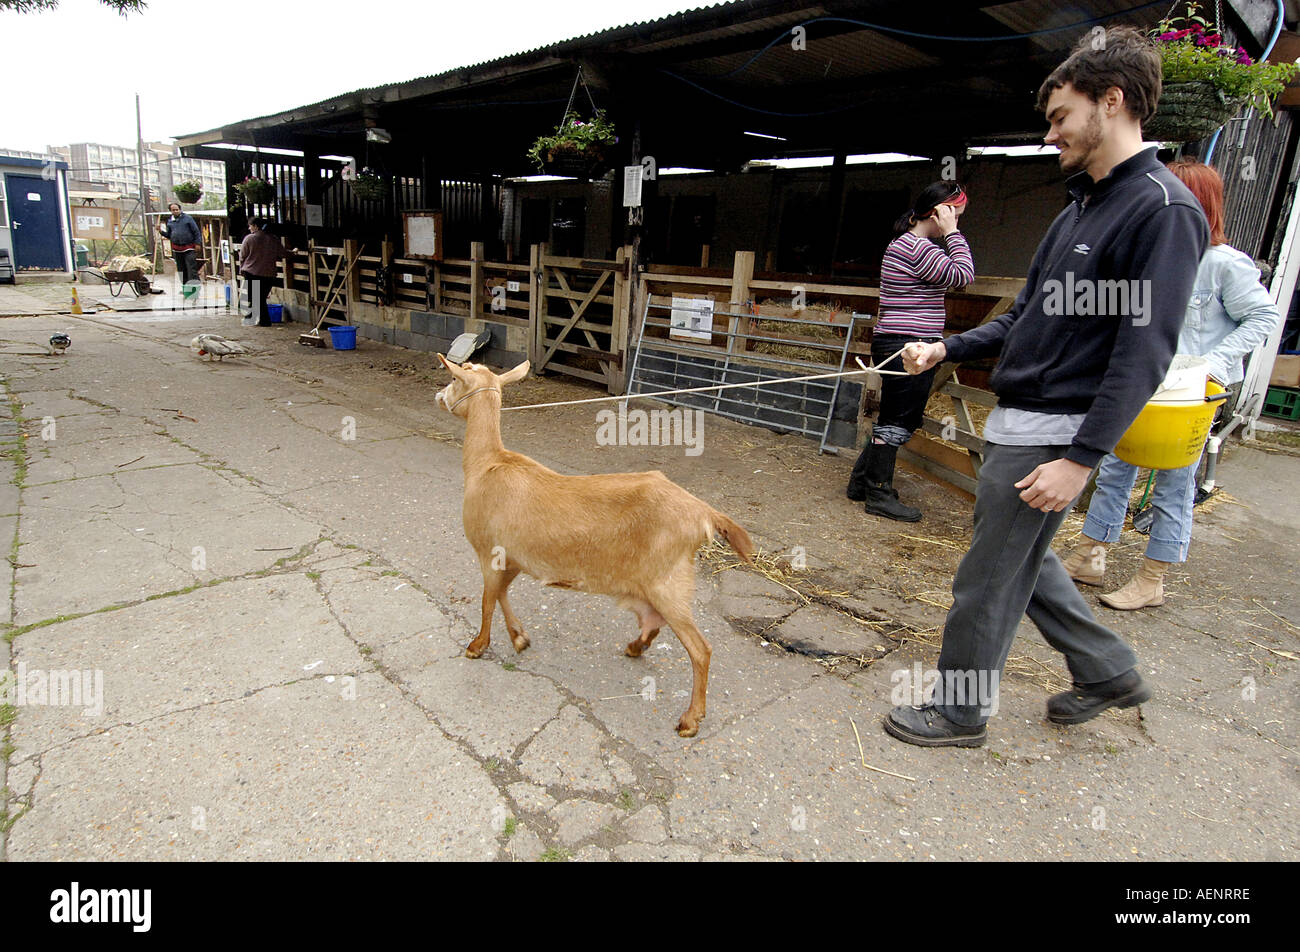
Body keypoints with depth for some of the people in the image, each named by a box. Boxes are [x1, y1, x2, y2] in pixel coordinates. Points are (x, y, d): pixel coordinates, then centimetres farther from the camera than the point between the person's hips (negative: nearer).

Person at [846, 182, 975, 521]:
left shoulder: (904, 244, 19)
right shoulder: (918, 247, -16)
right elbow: (963, 275, -14)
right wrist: (951, 233, -9)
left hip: (896, 344, 11)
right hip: (910, 345, -11)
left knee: (895, 419, 17)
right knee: (897, 421, -2)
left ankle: (861, 481, 26)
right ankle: (879, 495, 7)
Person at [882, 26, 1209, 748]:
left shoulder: (1164, 210, -14)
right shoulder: (1080, 210, 15)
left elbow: (1144, 352, -20)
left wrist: (1081, 457, -24)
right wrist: (947, 350, 9)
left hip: (1051, 435, -9)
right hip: (1016, 422, 9)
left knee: (987, 579, 1)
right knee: (1022, 559, 21)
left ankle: (960, 714, 20)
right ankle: (1108, 671, 38)